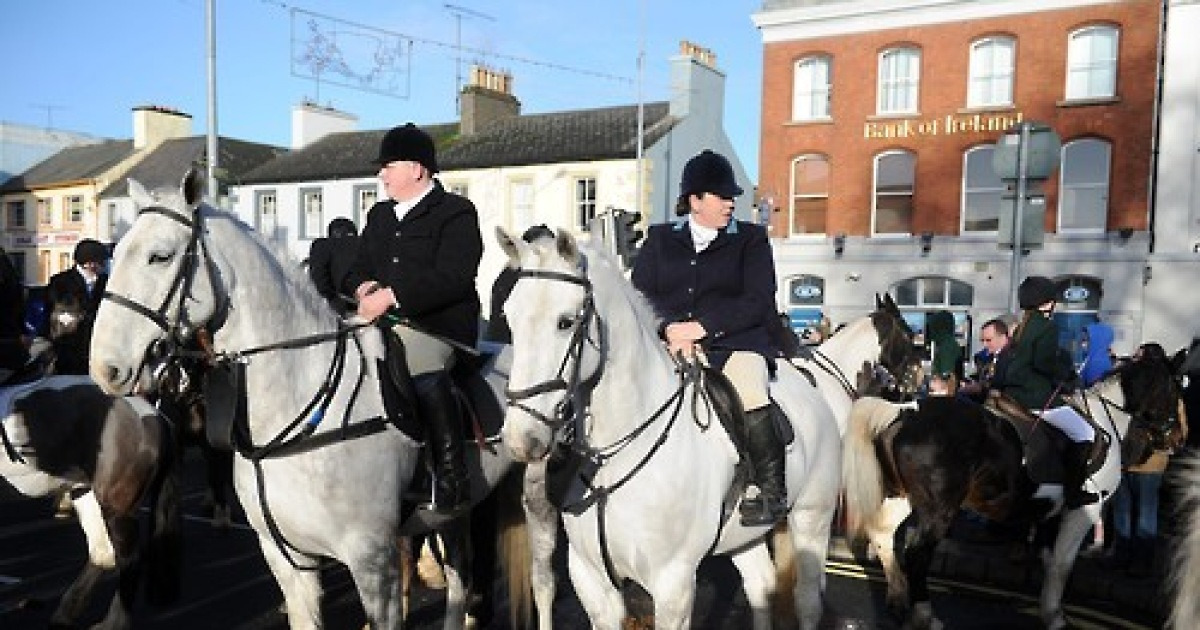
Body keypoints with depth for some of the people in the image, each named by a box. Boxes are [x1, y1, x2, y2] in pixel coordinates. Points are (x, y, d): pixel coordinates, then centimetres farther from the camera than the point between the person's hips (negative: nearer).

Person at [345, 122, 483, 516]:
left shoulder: (456, 212, 0)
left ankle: (452, 480, -29)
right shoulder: (380, 215, 24)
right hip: (385, 320, 8)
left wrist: (391, 294, -21)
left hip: (439, 324, -8)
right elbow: (356, 269, 23)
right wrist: (364, 287, -3)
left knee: (424, 371, -36)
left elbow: (452, 279, -14)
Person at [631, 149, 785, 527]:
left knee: (749, 394, -31)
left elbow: (759, 303, -2)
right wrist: (669, 328, -14)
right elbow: (638, 295, 7)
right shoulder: (660, 240, 17)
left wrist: (702, 327, -13)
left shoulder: (751, 240, 11)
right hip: (670, 343, 3)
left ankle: (770, 490, -15)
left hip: (734, 341, -2)